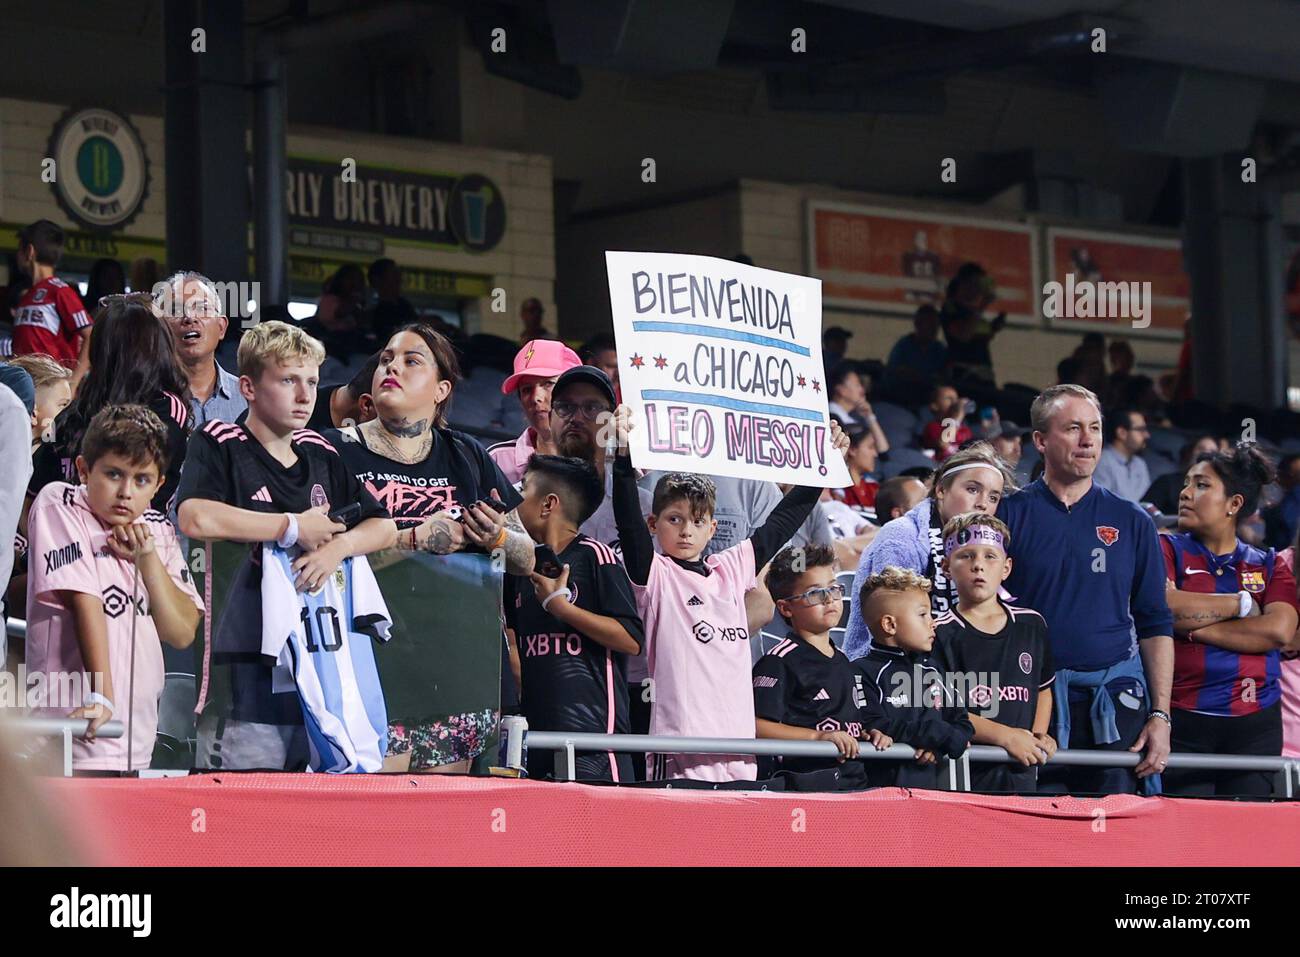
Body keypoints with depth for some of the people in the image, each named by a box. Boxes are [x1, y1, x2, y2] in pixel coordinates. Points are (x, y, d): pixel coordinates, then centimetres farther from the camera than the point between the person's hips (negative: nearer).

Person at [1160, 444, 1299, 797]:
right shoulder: (1168, 549, 8)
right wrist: (1240, 603, -4)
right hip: (1183, 721, -2)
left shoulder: (1269, 565, 12)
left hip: (1255, 727, 2)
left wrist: (1195, 627, -9)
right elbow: (1165, 606, -13)